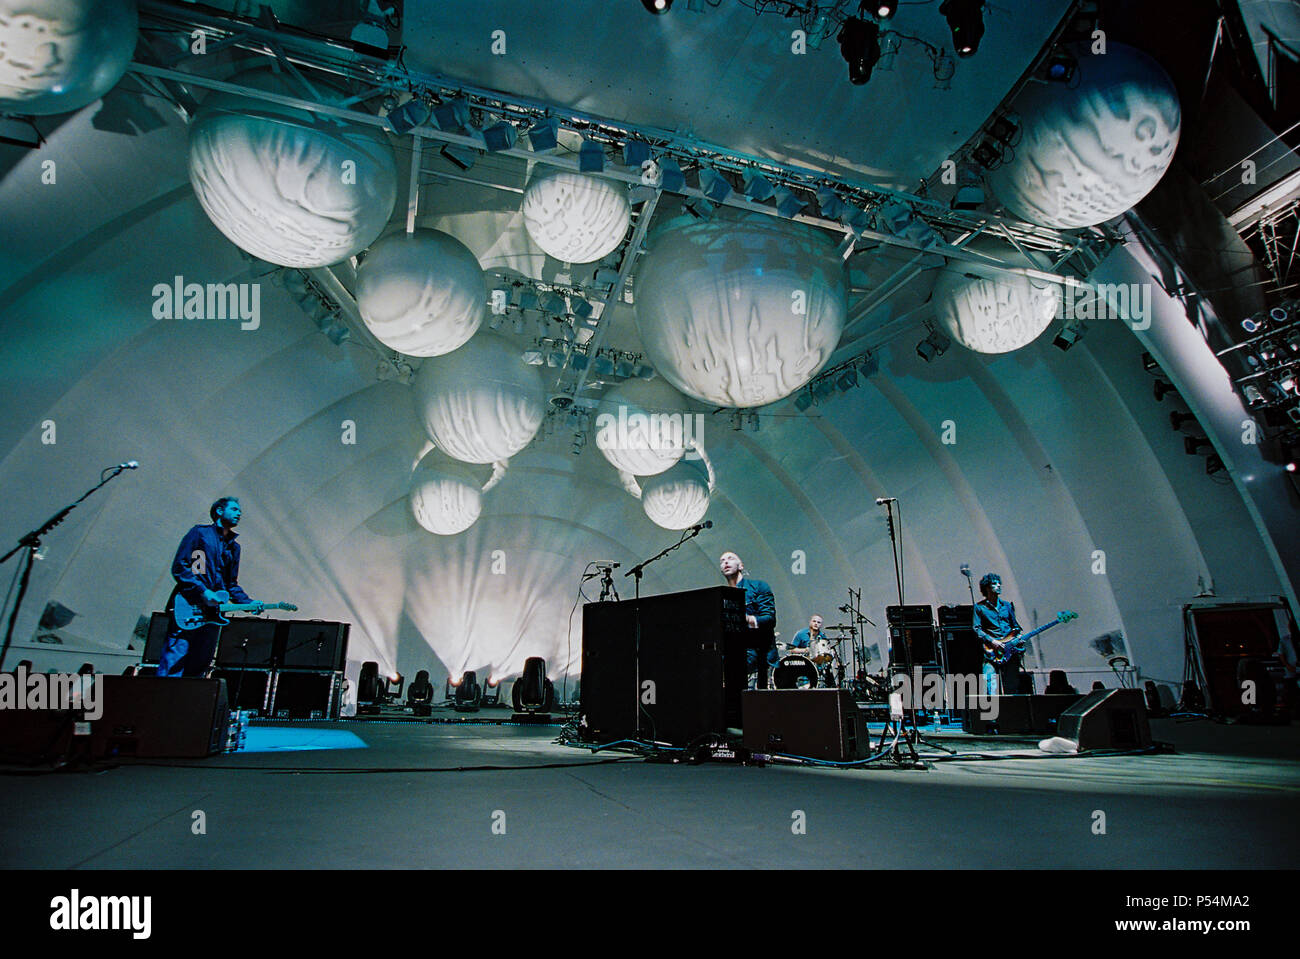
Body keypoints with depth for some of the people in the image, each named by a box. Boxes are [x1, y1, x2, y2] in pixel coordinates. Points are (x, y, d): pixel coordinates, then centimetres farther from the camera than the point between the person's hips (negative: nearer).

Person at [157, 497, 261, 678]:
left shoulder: (233, 547, 21)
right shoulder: (199, 533, 4)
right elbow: (179, 567, -5)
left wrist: (249, 602, 4)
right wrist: (203, 591, -15)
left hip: (213, 612, 6)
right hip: (187, 608, -6)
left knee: (198, 669, 5)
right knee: (172, 668, -11)